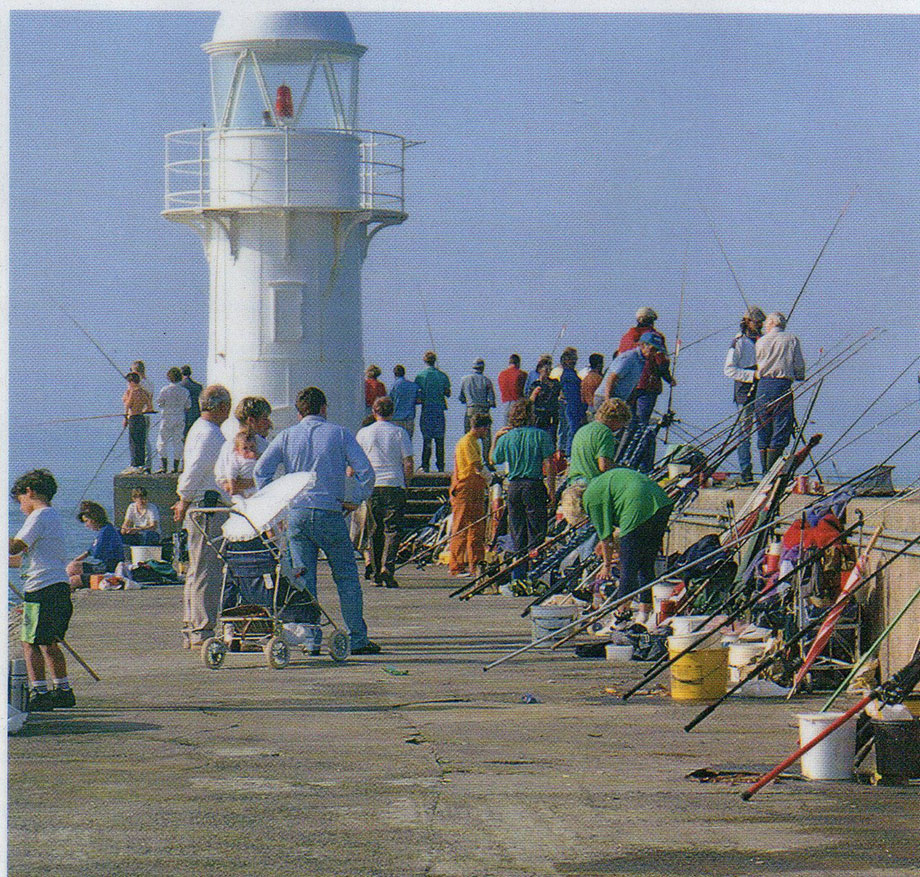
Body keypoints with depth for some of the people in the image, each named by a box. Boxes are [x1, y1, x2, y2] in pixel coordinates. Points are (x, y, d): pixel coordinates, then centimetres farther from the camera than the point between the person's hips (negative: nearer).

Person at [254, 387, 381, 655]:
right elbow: (365, 471, -5)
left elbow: (261, 469, 0)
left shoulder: (286, 437, 9)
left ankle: (311, 638, 1)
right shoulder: (339, 434, 4)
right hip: (330, 512, -2)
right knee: (346, 576, 5)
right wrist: (354, 501, 4)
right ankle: (357, 638, 4)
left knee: (303, 577, 6)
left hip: (295, 514, 2)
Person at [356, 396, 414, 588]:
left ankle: (377, 572, 8)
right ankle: (387, 567, -18)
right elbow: (408, 464, -2)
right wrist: (405, 482, 14)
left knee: (375, 530, 9)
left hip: (371, 486, 2)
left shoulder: (363, 434, 6)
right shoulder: (399, 433, 0)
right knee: (392, 529, -2)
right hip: (394, 486, -2)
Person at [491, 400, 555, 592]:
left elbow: (494, 460, 17)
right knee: (536, 533, 1)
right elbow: (548, 464, -7)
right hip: (534, 486, -3)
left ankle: (517, 578, 7)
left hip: (514, 487, 3)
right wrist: (552, 490, -3)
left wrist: (495, 439, 31)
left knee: (517, 536, 8)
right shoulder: (540, 435, -3)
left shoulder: (506, 438, 5)